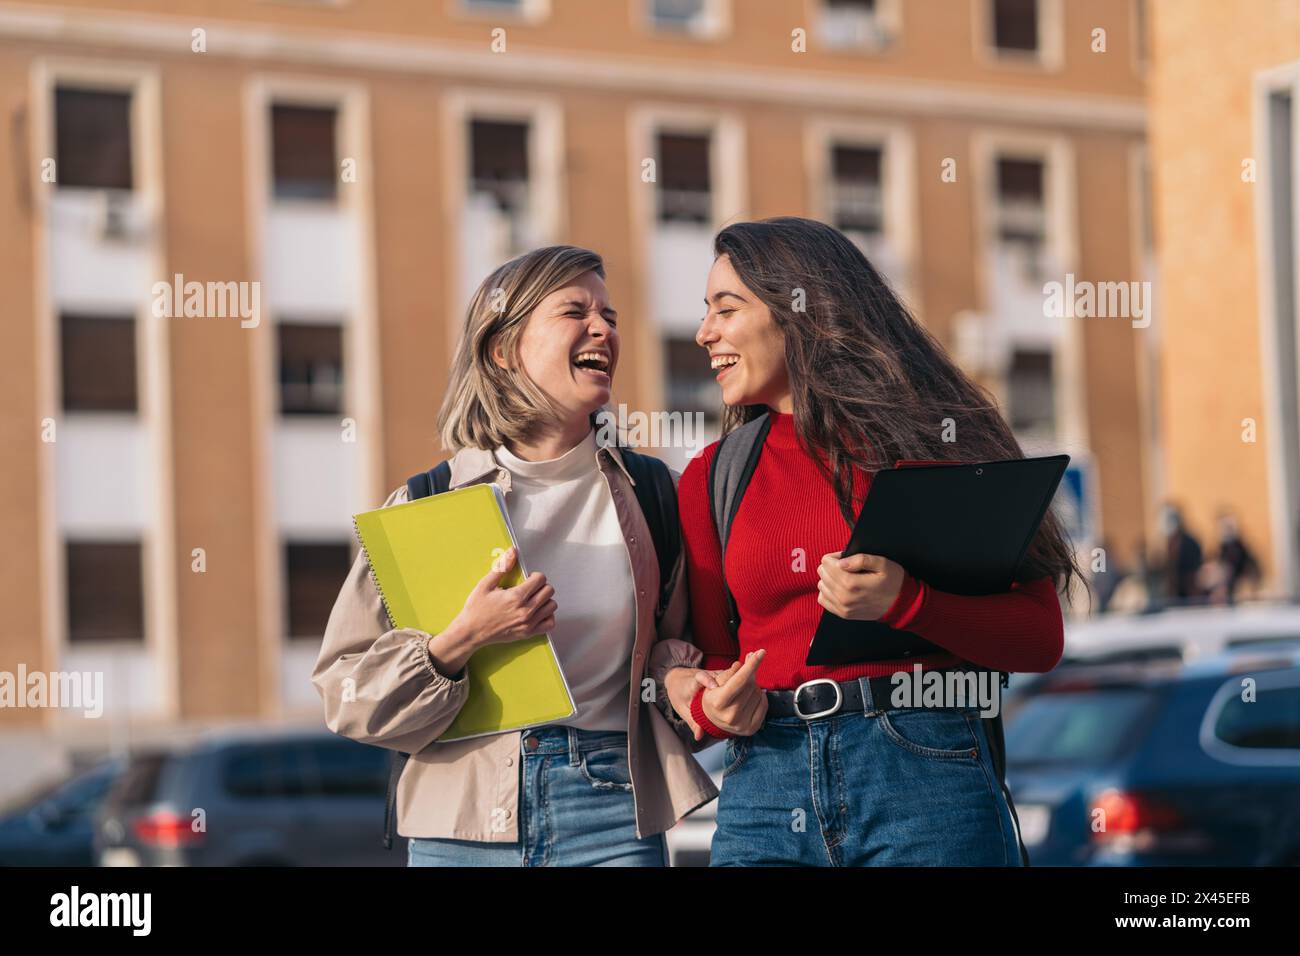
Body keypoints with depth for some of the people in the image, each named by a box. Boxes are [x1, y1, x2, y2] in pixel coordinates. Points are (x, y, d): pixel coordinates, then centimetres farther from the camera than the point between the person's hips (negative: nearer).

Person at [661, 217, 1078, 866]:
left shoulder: (933, 437, 2)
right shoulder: (712, 478, 12)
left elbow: (1041, 637, -2)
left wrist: (905, 603, -17)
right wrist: (710, 706, -8)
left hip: (922, 768, -3)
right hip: (763, 787, 3)